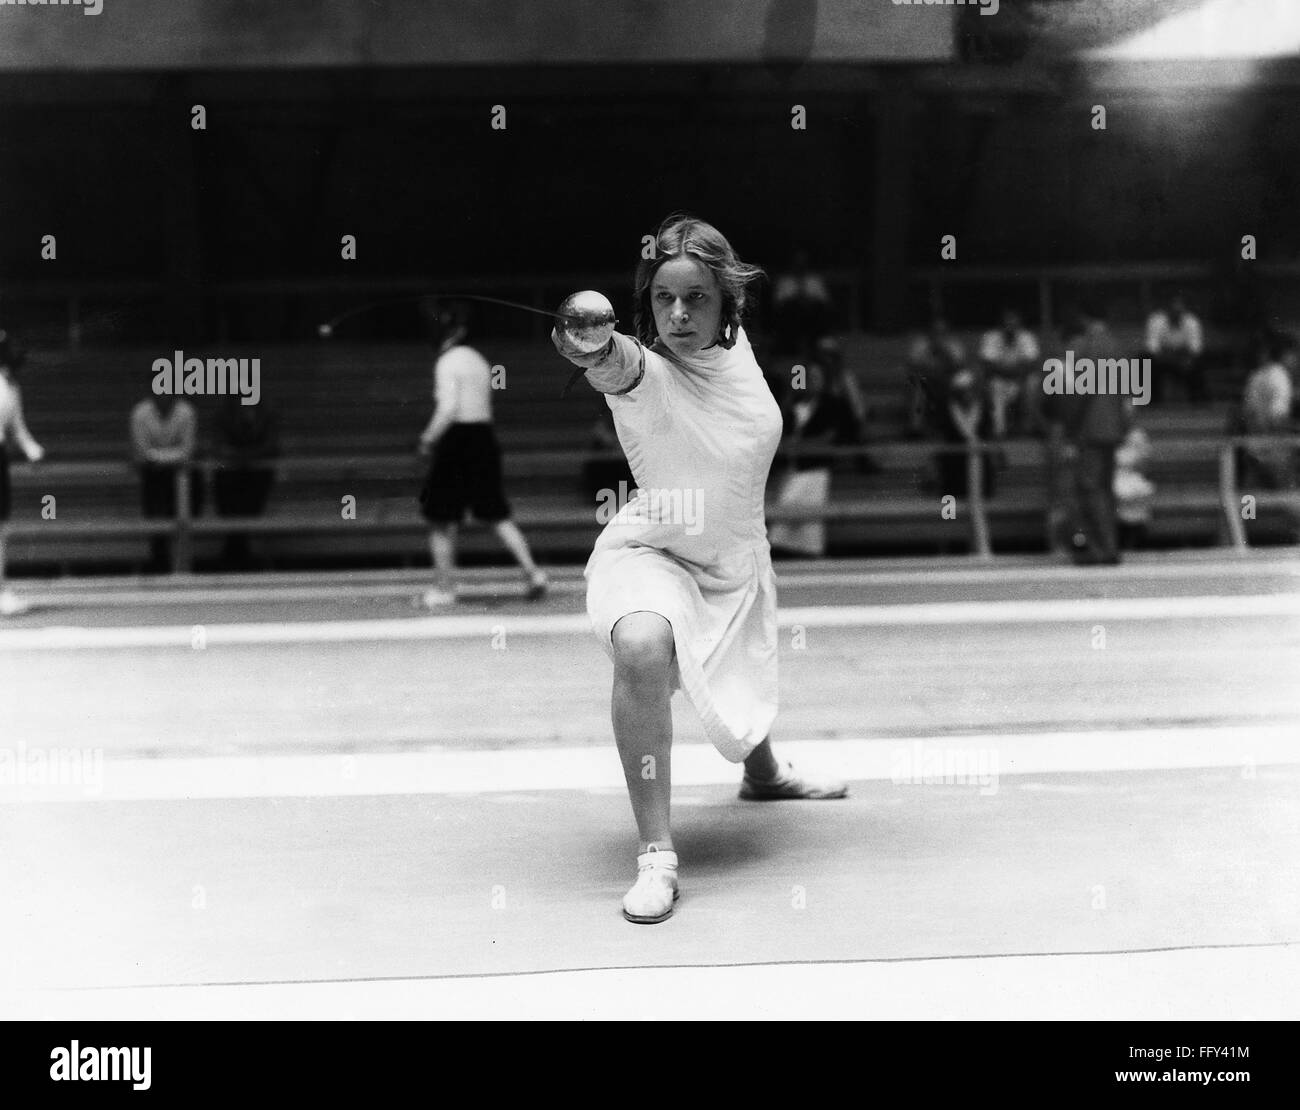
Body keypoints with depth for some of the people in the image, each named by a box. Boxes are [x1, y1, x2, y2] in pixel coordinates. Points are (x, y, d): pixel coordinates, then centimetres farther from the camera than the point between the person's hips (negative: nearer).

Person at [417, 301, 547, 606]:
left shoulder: (447, 362, -12)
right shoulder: (479, 361, 13)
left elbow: (448, 409, -23)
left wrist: (429, 439, -11)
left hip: (456, 442, -7)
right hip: (485, 437, 7)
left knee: (440, 522, 6)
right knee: (497, 516, 10)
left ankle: (444, 589, 9)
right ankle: (531, 571, -4)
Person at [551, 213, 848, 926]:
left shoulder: (736, 349, -10)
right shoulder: (648, 373, -28)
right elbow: (621, 367, -54)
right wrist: (597, 354, -74)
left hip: (735, 561, 6)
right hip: (650, 553, -6)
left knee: (745, 689, 27)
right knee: (643, 645, -38)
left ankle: (762, 773, 64)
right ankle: (656, 855, -34)